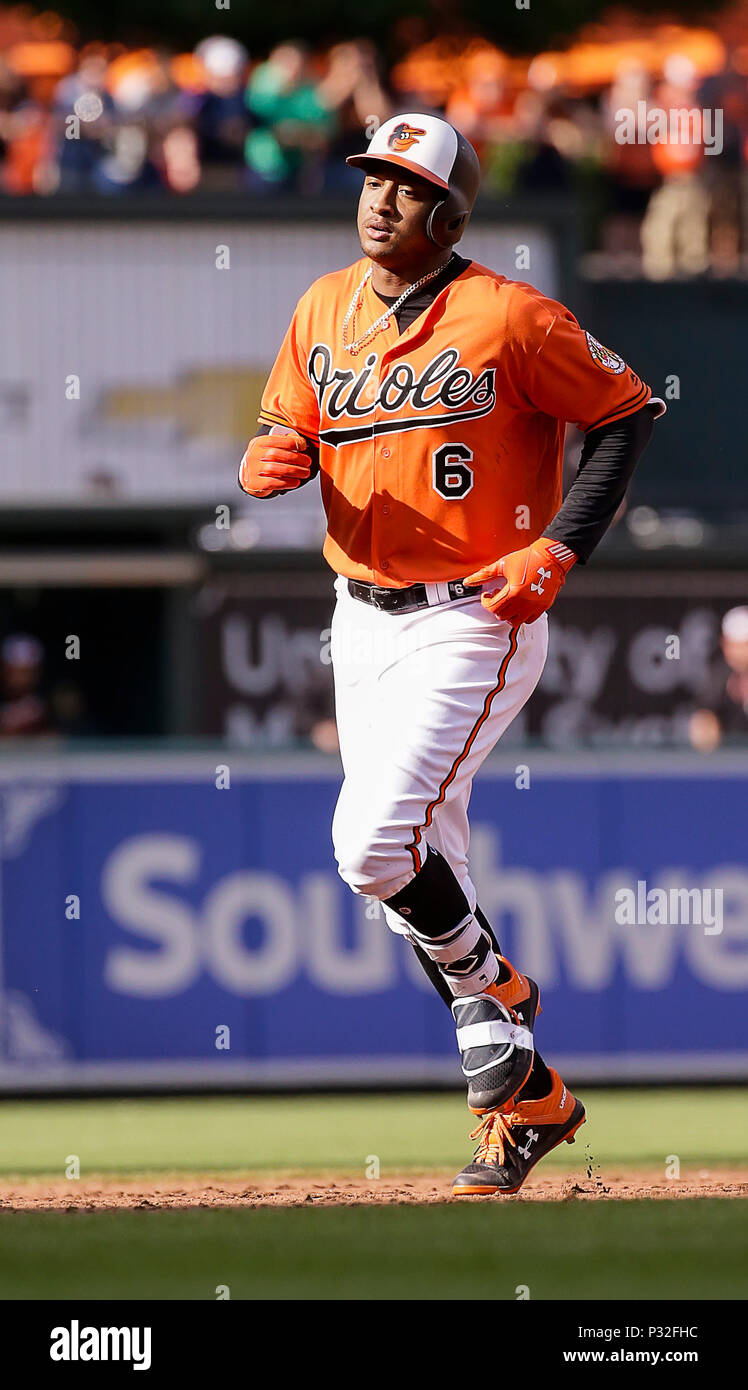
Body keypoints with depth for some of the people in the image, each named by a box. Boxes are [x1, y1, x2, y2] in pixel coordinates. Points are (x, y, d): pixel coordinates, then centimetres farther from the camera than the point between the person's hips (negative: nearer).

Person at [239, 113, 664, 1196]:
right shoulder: (325, 312, 6)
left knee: (374, 844, -19)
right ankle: (525, 1097, 19)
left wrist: (558, 551, -15)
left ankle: (494, 987, 10)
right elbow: (288, 427, 17)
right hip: (363, 621, 7)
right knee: (422, 875, 8)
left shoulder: (508, 317, -12)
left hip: (476, 620, -7)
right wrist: (270, 460, -8)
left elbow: (628, 416, -6)